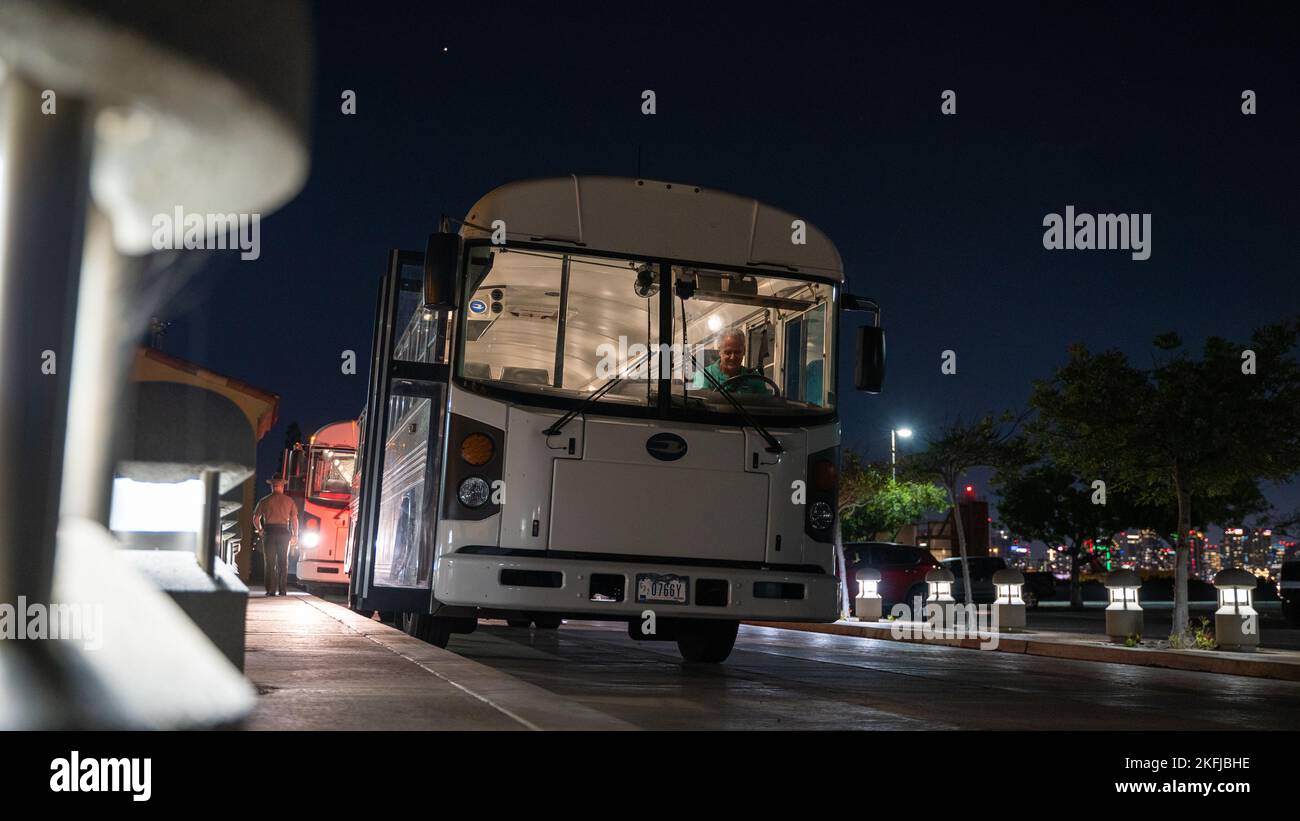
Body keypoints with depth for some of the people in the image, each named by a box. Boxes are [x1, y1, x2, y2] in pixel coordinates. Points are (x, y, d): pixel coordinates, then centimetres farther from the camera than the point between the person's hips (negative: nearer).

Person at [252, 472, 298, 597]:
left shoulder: (265, 501, 3)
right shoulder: (289, 501, 4)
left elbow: (256, 518, 4)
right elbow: (294, 519, 1)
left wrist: (260, 530, 18)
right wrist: (295, 535, 11)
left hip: (269, 532, -1)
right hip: (284, 533, 1)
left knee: (270, 563, 2)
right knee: (283, 562, 8)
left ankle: (271, 589, -3)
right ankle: (283, 589, 6)